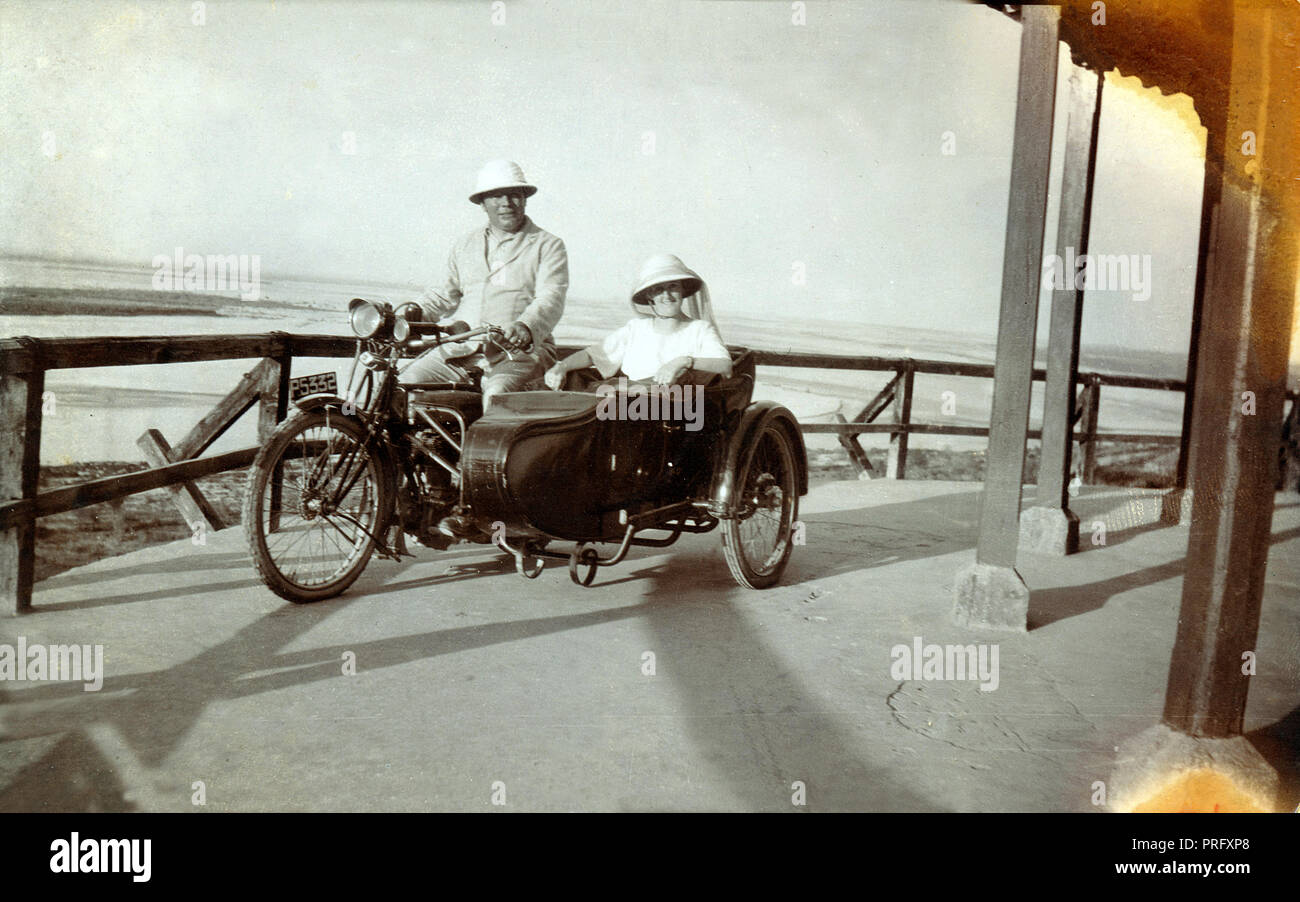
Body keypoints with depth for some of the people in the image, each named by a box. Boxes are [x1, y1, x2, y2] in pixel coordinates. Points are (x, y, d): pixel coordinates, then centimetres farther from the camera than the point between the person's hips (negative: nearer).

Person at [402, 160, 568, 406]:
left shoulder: (548, 246, 6)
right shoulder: (465, 246, 22)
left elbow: (550, 300, -9)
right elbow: (446, 294, 30)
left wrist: (526, 327, -31)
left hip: (521, 351, -4)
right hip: (462, 349, 5)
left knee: (496, 394, -35)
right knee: (407, 381, -17)